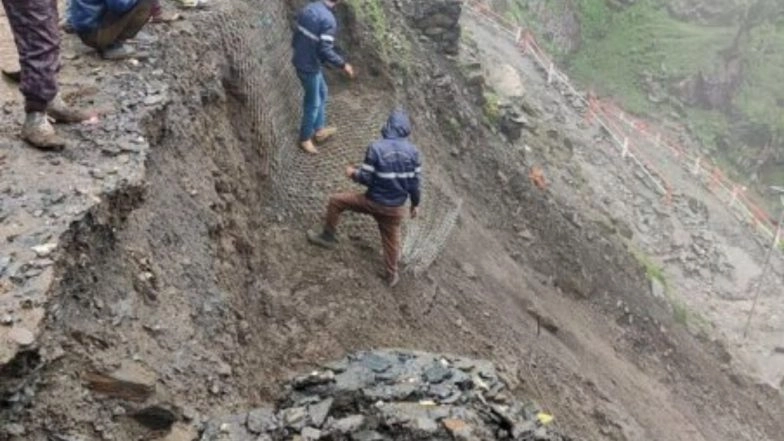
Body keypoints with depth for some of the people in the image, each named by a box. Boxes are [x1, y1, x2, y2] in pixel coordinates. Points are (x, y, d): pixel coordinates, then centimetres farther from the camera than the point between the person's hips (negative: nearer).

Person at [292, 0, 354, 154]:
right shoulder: (328, 19, -24)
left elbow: (296, 36, 11)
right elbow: (325, 51, -26)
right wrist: (343, 65, -14)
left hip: (299, 60, 9)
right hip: (310, 65, -9)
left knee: (322, 92, 25)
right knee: (313, 103, 9)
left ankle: (319, 130, 35)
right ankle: (305, 138, 24)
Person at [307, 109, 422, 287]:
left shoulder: (376, 147, -18)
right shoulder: (413, 151, -7)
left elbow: (366, 178, -15)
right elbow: (415, 181, -2)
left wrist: (353, 174, 7)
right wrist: (415, 203, 13)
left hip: (373, 202, -3)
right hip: (396, 206, 3)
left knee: (336, 201, 14)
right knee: (391, 239, 23)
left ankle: (328, 237, 24)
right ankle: (392, 275, 37)